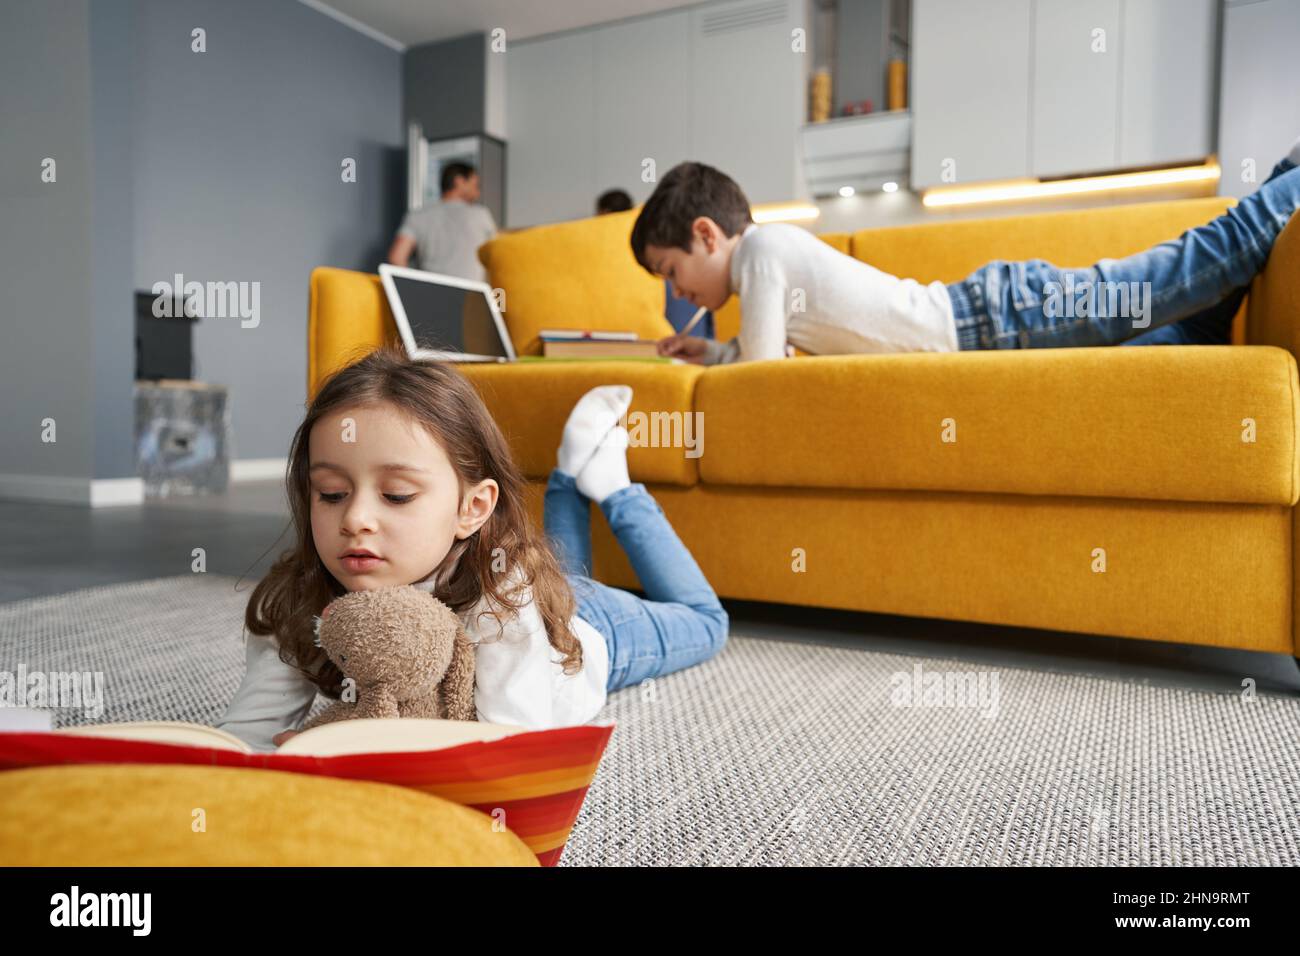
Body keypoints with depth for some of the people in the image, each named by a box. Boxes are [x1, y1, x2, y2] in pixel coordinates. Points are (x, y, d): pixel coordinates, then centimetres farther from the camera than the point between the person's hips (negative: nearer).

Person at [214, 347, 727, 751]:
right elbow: (243, 729, -35)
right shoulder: (303, 594, -36)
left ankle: (610, 485, 30)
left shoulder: (502, 592, -49)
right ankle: (571, 472, 41)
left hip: (590, 625, -3)